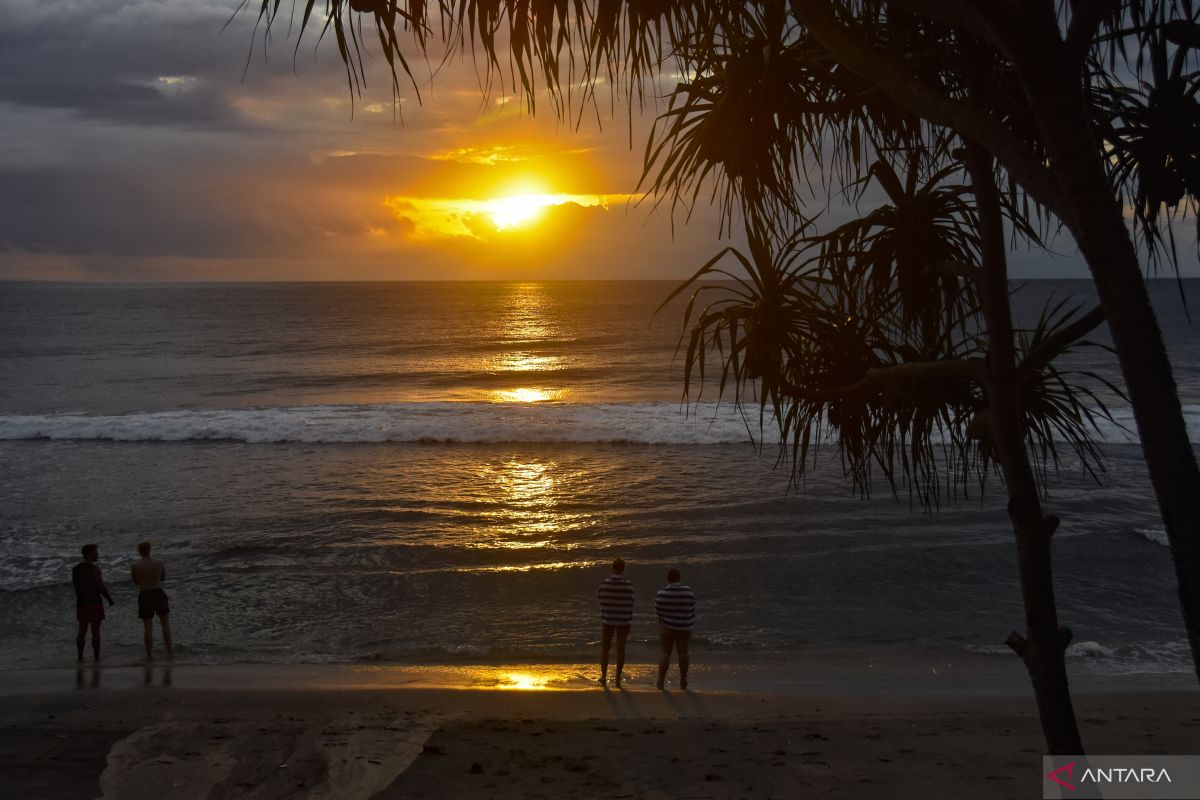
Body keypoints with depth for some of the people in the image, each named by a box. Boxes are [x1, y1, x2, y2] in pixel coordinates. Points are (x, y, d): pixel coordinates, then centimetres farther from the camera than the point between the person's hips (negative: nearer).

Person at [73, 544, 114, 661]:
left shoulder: (75, 569, 8)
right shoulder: (94, 569, -14)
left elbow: (76, 585, 12)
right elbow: (101, 587, -16)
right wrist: (110, 599, -3)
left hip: (81, 603, 6)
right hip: (94, 603, -6)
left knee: (82, 631, 13)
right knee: (95, 631, -1)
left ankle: (80, 656, 13)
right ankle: (96, 657, 0)